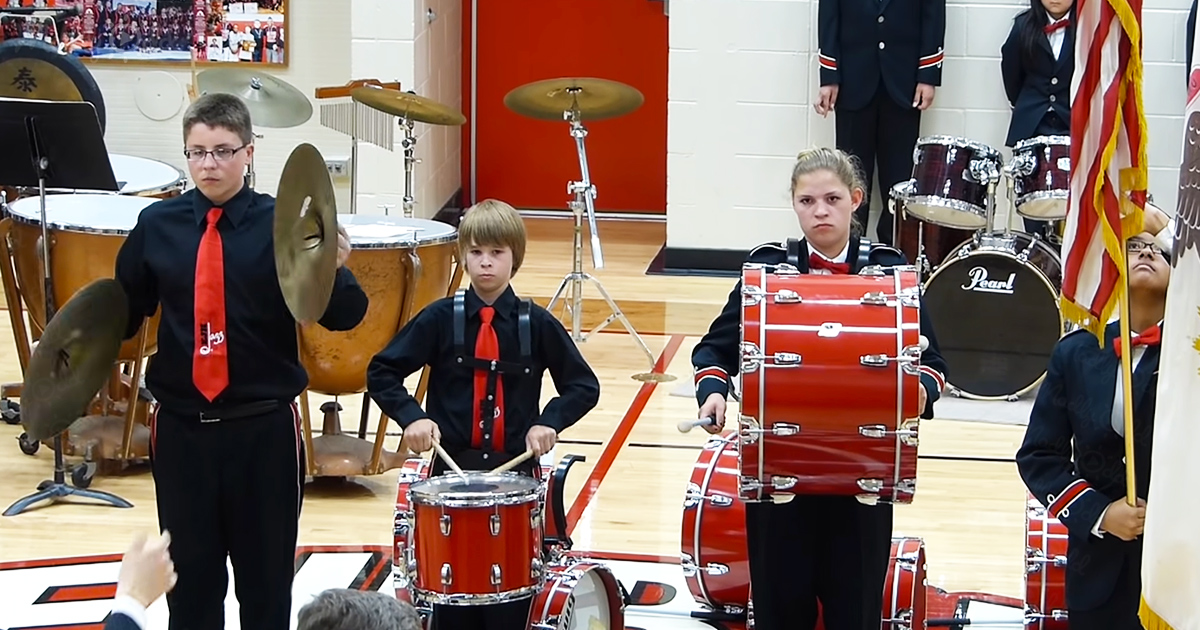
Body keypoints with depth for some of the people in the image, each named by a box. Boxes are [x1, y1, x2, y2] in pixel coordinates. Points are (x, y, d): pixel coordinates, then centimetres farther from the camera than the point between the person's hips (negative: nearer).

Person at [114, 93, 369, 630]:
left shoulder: (281, 224, -7)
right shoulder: (157, 225, 1)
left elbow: (343, 318, -10)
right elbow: (124, 310, 11)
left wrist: (334, 269, -28)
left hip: (264, 427, -2)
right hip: (180, 425, 2)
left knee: (266, 573, 9)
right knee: (189, 570, 11)